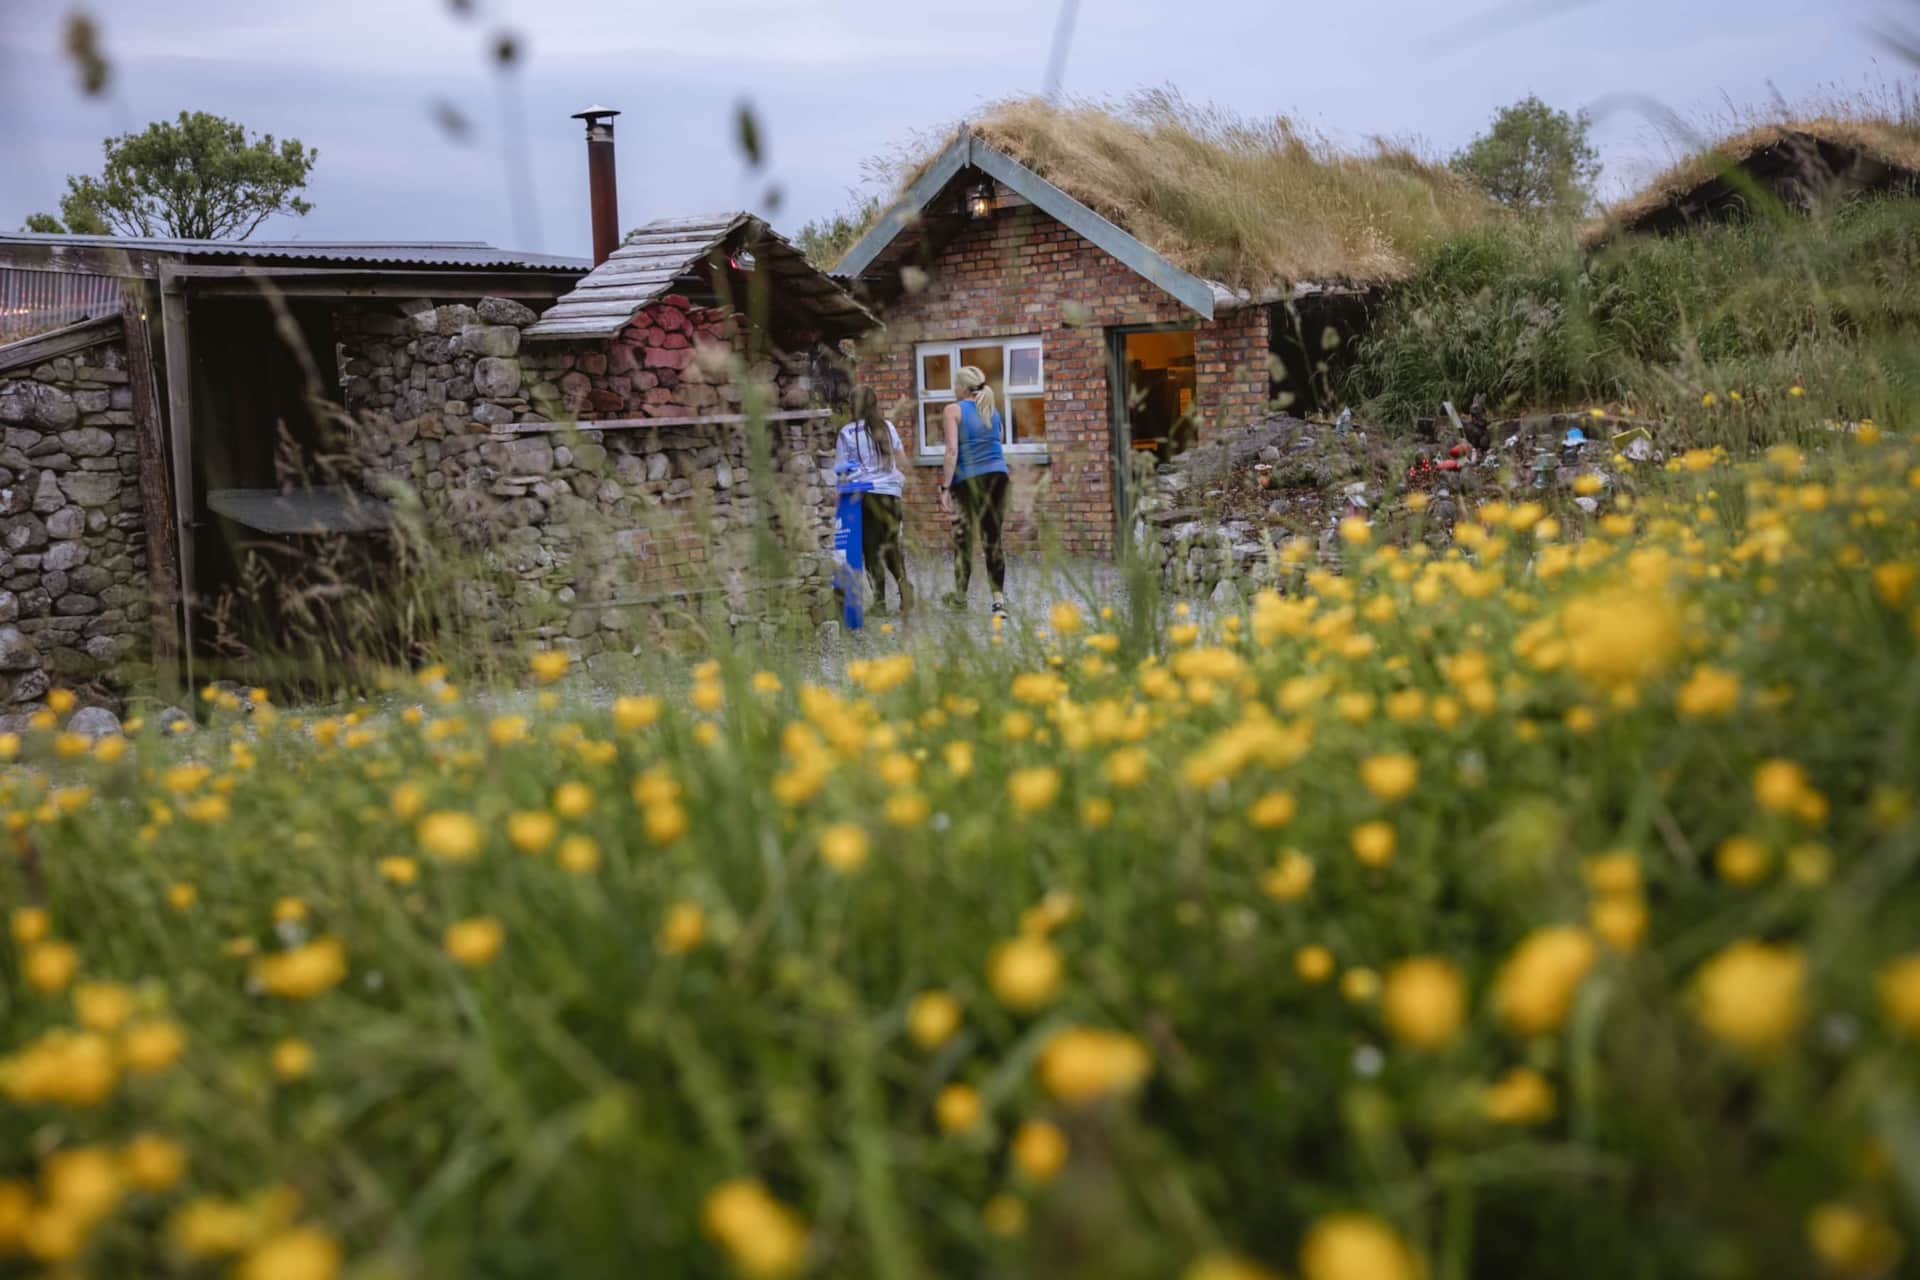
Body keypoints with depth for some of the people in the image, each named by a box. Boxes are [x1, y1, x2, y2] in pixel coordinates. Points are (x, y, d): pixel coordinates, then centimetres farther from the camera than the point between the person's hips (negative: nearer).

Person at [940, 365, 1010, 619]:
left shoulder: (955, 410, -3)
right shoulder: (993, 410, 14)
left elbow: (952, 450, -11)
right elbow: (996, 444, 16)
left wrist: (945, 488, -12)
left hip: (968, 479, -4)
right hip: (997, 475, 4)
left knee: (963, 539, 10)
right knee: (993, 539, 4)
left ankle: (960, 596, 24)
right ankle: (999, 599, -6)